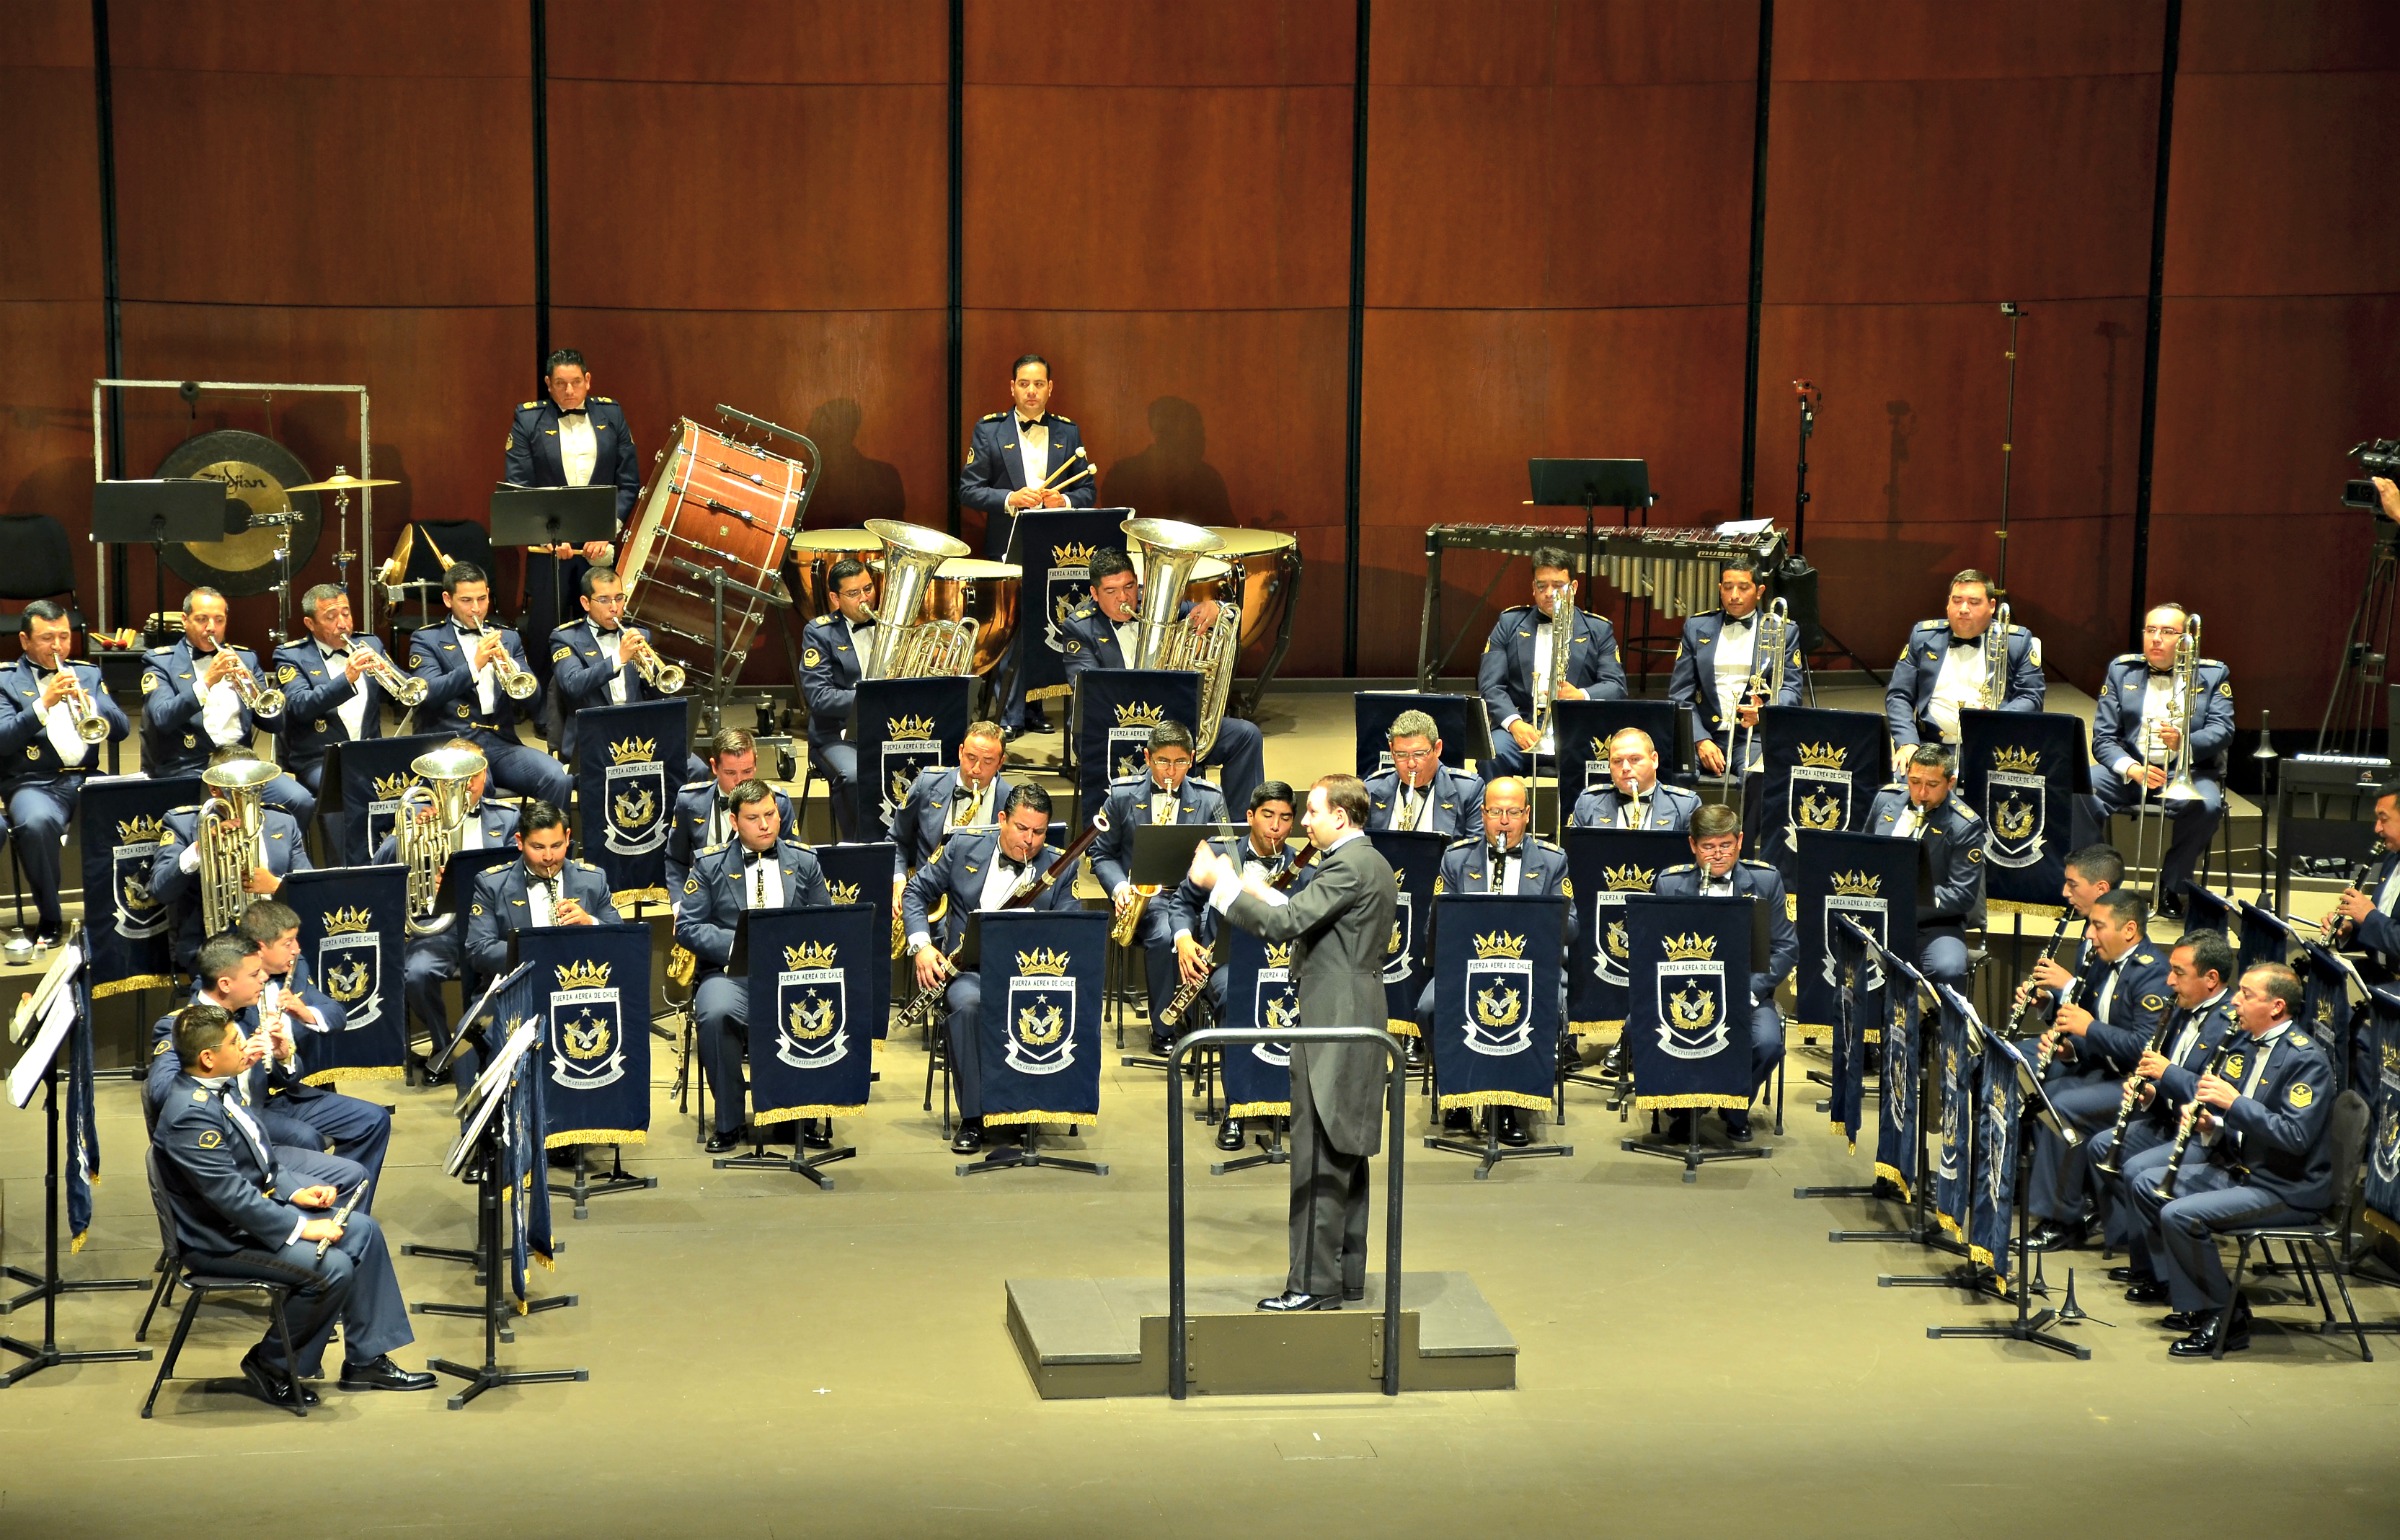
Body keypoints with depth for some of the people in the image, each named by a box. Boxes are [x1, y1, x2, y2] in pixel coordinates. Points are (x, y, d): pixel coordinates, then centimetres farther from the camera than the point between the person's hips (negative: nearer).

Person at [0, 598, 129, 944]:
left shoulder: (87, 675, 18)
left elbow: (121, 729, 7)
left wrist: (90, 705, -12)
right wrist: (44, 703, -19)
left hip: (87, 779, 3)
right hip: (34, 783, -3)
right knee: (36, 822, -37)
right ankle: (49, 917, -16)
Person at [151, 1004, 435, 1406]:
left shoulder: (214, 1089, 6)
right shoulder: (190, 1115, -26)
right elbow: (232, 1197, -29)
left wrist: (293, 1192, 3)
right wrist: (302, 1229, -25)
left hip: (256, 1206, 11)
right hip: (222, 1241, -11)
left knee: (364, 1230, 4)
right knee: (333, 1268, -24)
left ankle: (365, 1359, 10)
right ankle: (270, 1365, -2)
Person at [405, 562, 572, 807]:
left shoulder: (507, 638, 18)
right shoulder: (426, 639, 8)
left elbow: (532, 701, 10)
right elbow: (429, 693, -8)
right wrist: (474, 665, -20)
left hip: (502, 742, 3)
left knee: (556, 779, -26)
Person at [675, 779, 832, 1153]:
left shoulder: (804, 862, 16)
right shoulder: (710, 865, 9)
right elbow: (688, 927, 2)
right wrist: (738, 944, -13)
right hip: (729, 972, -1)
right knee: (716, 1014, -36)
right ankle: (728, 1122, -18)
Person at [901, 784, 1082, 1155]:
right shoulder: (964, 848, 5)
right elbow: (916, 892, 11)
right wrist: (921, 945, -5)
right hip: (968, 968, 0)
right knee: (969, 1003, -35)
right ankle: (972, 1118, -25)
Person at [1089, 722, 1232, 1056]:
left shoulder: (1209, 799, 9)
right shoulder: (1122, 796, 6)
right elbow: (1102, 853, 11)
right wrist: (1118, 887, -8)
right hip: (1143, 896, -1)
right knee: (1163, 935, -34)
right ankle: (1162, 1030, -19)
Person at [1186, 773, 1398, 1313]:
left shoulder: (1347, 866, -16)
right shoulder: (1373, 865, 16)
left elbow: (1286, 924, -22)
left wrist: (1222, 884, -15)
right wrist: (1263, 893, 17)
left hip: (1333, 1033, -11)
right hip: (1356, 1028, 11)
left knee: (1319, 1160, -8)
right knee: (1345, 1157, 14)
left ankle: (1314, 1284, -6)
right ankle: (1348, 1274, 19)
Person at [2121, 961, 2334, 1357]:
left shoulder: (2307, 1058, -17)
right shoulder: (2244, 1044, 9)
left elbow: (2296, 1137, -27)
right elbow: (2224, 1117, 17)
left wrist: (2234, 1102, -28)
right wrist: (2209, 1125, -6)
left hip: (2286, 1188, -10)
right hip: (2236, 1167, 10)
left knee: (2180, 1215, -25)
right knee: (2143, 1180, 4)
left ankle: (2226, 1318, -7)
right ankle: (2192, 1303, 6)